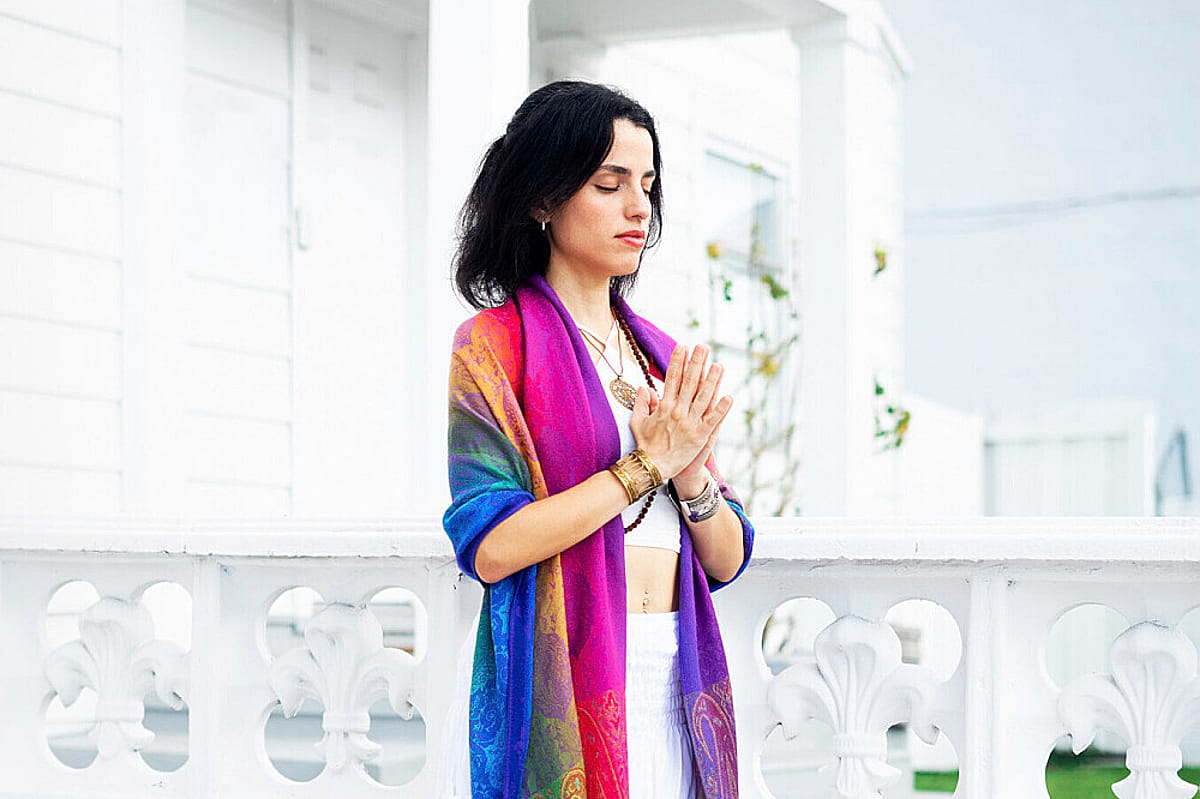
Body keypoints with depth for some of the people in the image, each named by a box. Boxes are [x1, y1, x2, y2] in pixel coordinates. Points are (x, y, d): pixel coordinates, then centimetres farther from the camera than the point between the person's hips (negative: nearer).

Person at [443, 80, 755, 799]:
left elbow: (727, 559, 10)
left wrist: (691, 473, -9)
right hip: (564, 690, -5)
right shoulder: (495, 343, -3)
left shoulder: (660, 356, 14)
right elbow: (489, 545, -16)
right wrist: (648, 463, -13)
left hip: (678, 691, 5)